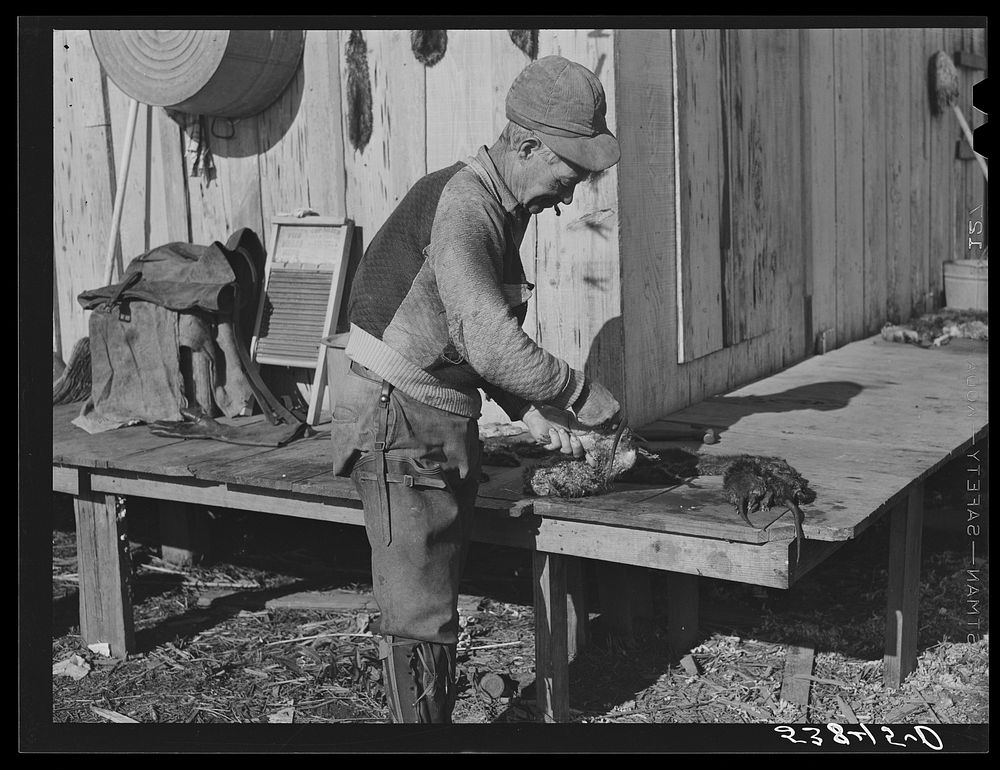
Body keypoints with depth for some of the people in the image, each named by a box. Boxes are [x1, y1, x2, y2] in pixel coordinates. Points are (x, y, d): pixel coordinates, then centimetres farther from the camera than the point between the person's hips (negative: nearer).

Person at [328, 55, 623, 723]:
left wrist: (529, 409, 7)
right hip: (399, 421, -9)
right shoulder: (459, 205, -20)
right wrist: (588, 398, -14)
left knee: (438, 609, 14)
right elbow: (492, 346, -27)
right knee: (420, 622, -5)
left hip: (446, 427, 10)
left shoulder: (503, 210, 12)